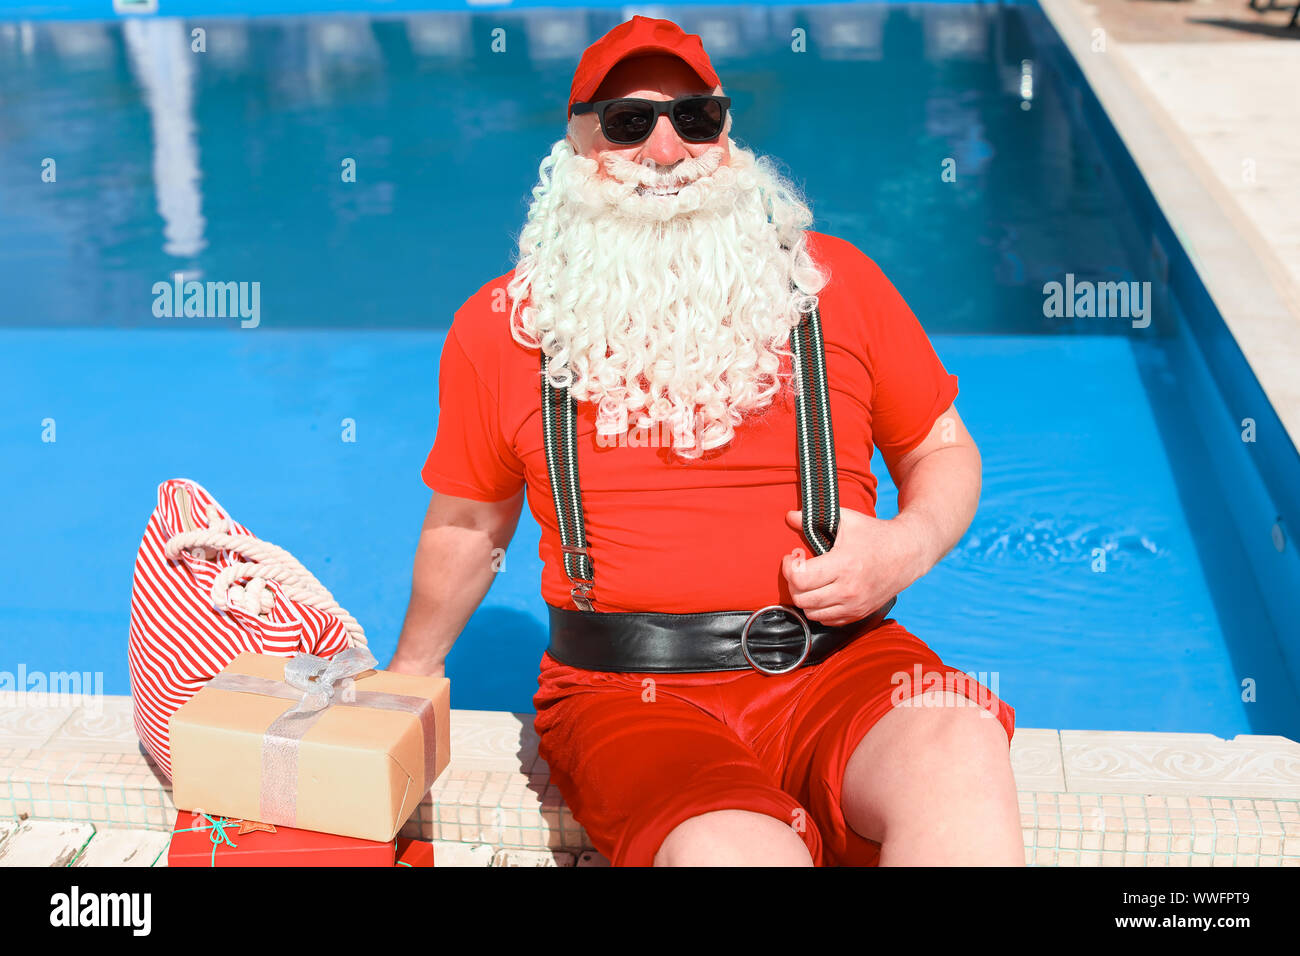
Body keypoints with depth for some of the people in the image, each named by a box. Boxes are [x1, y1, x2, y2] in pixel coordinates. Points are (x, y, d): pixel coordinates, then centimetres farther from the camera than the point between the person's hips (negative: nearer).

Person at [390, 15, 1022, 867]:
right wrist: (409, 678, 31)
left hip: (836, 663, 2)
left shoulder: (832, 278, 9)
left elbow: (942, 451, 18)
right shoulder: (501, 327, 8)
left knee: (957, 762, -33)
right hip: (626, 691, -1)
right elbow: (466, 524, 22)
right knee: (733, 849, -35)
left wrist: (906, 547, -4)